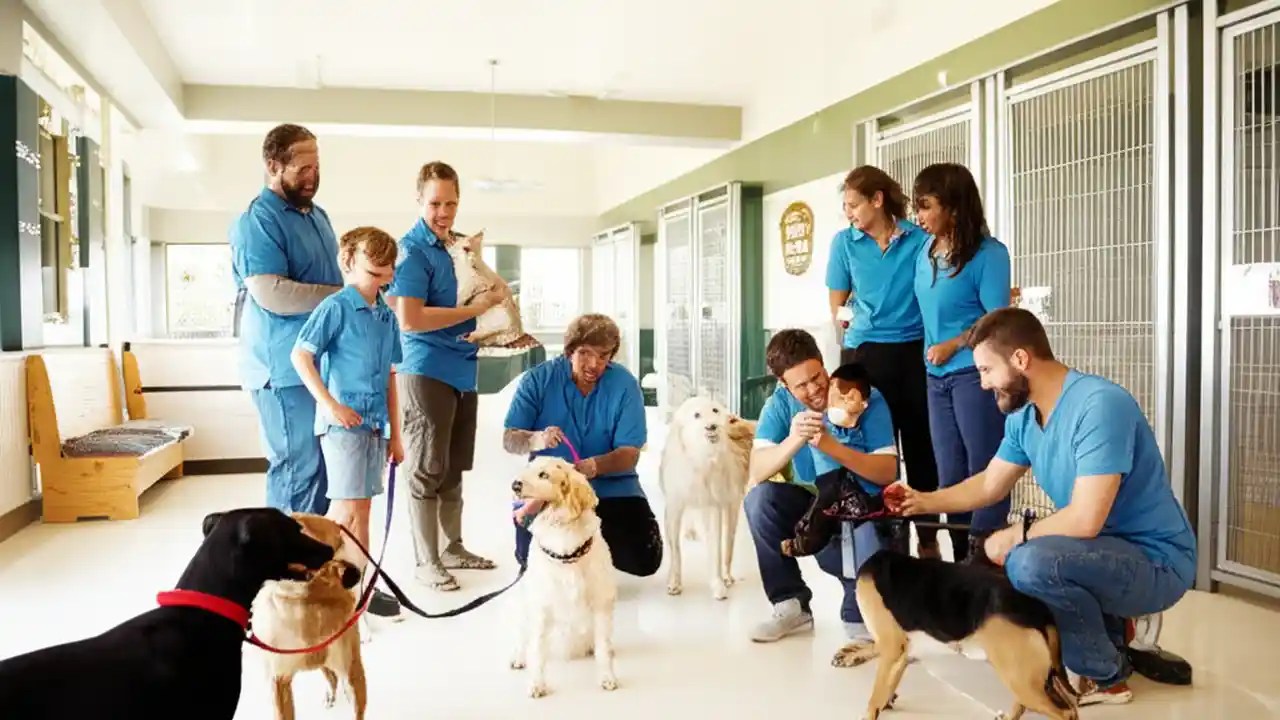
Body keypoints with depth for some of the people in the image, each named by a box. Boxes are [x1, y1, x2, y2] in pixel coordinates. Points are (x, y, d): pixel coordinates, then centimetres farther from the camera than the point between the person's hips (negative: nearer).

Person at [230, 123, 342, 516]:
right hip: (286, 369, -9)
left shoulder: (317, 214, 16)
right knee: (300, 470, -4)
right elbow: (273, 294, -25)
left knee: (326, 467, 13)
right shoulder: (257, 222, -13)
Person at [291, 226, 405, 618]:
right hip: (343, 421, -7)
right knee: (349, 511, -5)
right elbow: (300, 355, -12)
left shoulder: (387, 317, 12)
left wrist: (395, 434, 16)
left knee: (356, 510, 13)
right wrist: (329, 404, -18)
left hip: (375, 424, 7)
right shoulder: (336, 307, -7)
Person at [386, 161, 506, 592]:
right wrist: (476, 309, -18)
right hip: (427, 372, -8)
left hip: (463, 370, 8)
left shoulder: (457, 245, 13)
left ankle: (453, 548, 27)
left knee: (454, 470, 15)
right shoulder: (413, 249, -10)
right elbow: (409, 318, -22)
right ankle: (426, 562, 9)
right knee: (427, 472, 0)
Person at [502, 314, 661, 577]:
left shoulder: (625, 384, -10)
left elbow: (630, 454, -13)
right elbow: (509, 439, -10)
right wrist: (535, 440, -35)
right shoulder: (539, 379, -9)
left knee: (645, 559, -13)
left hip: (610, 486, 0)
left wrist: (595, 466, -35)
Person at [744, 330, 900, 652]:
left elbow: (887, 473, -21)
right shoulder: (781, 403, -7)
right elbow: (757, 472, -19)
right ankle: (792, 605, -9)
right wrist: (793, 441, -38)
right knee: (760, 499, -25)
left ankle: (859, 615, 7)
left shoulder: (867, 399, -14)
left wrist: (831, 447, -35)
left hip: (864, 511, -3)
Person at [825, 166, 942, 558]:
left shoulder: (919, 239, -1)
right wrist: (844, 322, -3)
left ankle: (928, 537, 19)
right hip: (864, 354, 1)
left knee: (920, 446, 6)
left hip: (914, 353, 0)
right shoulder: (844, 242, 3)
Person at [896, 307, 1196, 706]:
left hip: (1157, 560, -9)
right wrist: (924, 501, 4)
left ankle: (1106, 676, -7)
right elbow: (990, 484, 13)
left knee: (1030, 563, -32)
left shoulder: (1100, 405, -28)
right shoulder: (1022, 416, -1)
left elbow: (1086, 520, -32)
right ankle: (1111, 633, 19)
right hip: (1106, 550, 9)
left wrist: (1018, 534, -17)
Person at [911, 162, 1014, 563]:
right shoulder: (925, 252, 9)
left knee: (982, 471, 0)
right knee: (950, 475, 13)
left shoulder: (988, 254, -11)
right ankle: (962, 560, 24)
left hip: (975, 375, -7)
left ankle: (986, 558, 9)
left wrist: (953, 345, -14)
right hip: (937, 378, 8)